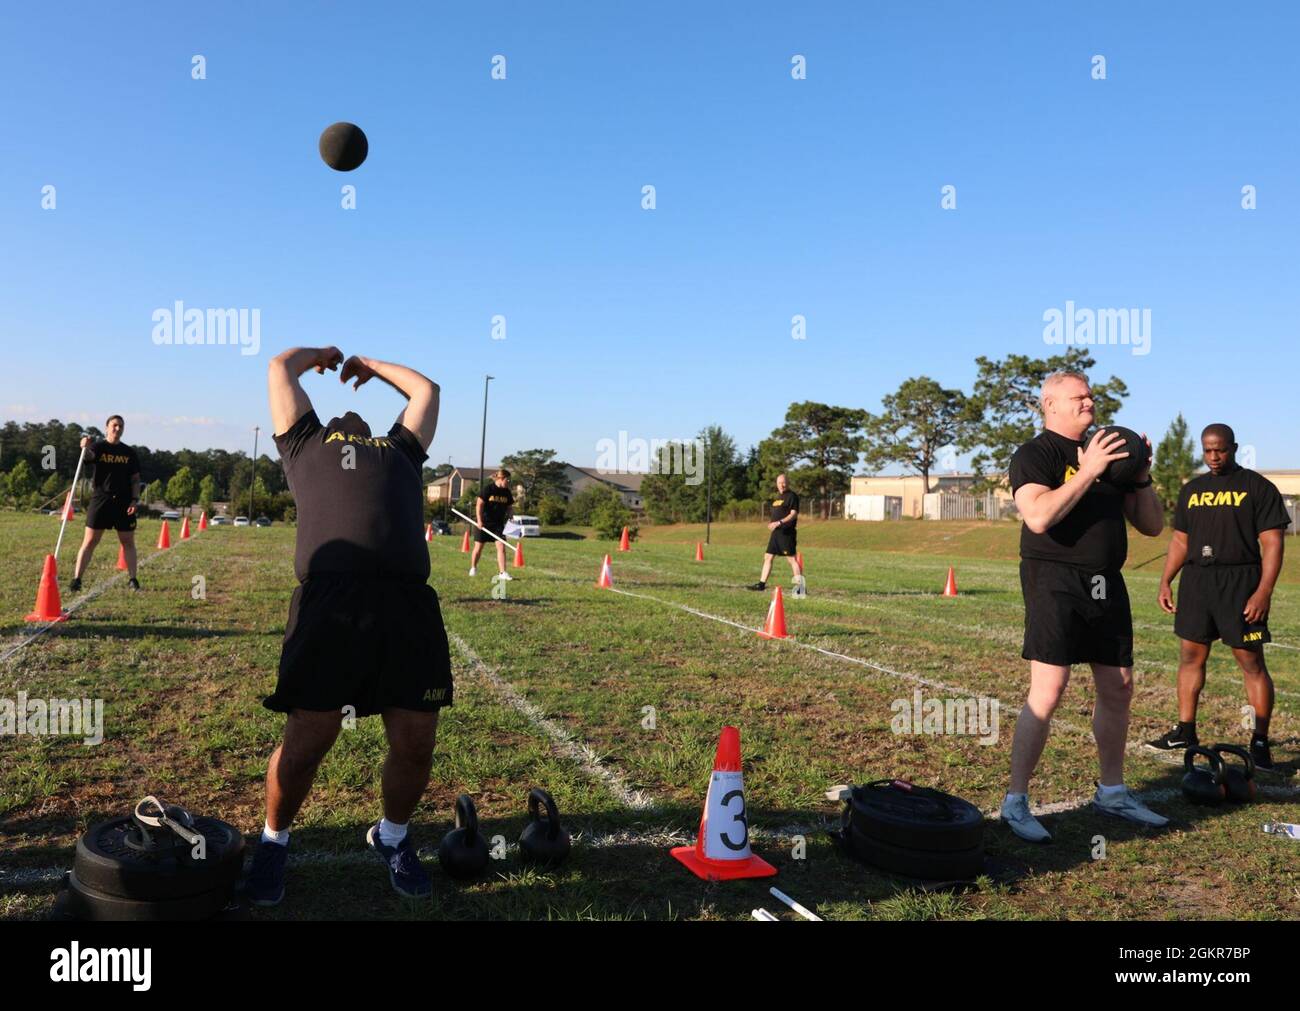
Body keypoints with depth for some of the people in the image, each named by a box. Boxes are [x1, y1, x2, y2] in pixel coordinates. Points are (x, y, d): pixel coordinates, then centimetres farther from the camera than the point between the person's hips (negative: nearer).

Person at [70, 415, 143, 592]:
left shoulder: (129, 452, 10)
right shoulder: (98, 446, 3)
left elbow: (135, 479, 11)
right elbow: (89, 455, -22)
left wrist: (135, 500, -1)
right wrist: (85, 447, -45)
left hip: (124, 502, 2)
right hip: (100, 499, -2)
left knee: (128, 542, 6)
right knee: (89, 541, -3)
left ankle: (132, 579, 13)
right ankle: (76, 579, 1)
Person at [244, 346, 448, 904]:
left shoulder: (400, 449, 33)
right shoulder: (306, 442, 27)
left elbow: (426, 389, 46)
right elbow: (280, 368, 36)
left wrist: (370, 365, 57)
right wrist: (321, 354, 53)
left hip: (408, 604, 3)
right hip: (330, 601, -2)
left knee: (415, 747, 2)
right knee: (304, 743, -1)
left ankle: (391, 836, 31)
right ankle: (274, 841, 28)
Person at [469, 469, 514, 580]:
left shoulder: (507, 492, 4)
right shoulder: (488, 488, -12)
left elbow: (508, 507, 14)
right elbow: (479, 504, -14)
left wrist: (508, 517, 0)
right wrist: (479, 521, -21)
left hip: (498, 524, 4)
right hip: (483, 523, -4)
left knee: (501, 546, -8)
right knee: (478, 547, 5)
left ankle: (502, 572, -7)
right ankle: (473, 568, 27)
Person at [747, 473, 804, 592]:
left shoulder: (792, 496, -8)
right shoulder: (778, 496, 19)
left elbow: (794, 514, -16)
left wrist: (780, 522, -24)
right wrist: (771, 522, 9)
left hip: (787, 532, -9)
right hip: (776, 532, 9)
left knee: (792, 558, -7)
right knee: (768, 557, 10)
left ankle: (799, 586, -3)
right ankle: (762, 584, 17)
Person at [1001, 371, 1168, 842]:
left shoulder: (1110, 453, 17)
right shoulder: (1036, 454, -5)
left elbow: (1152, 525, 17)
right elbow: (1039, 517, -24)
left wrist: (1142, 480, 1)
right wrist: (1088, 470, -20)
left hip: (1106, 583, 8)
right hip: (1055, 581, -7)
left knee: (1119, 688, 13)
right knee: (1048, 691, -13)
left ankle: (1112, 791, 31)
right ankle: (1015, 803, -2)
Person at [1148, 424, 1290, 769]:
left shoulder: (1258, 487, -2)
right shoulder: (1192, 490, 14)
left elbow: (1272, 543, -7)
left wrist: (1263, 591, -16)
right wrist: (1166, 582, 9)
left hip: (1240, 582, -5)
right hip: (1196, 580, 5)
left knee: (1252, 662, -2)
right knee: (1190, 656, 9)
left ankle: (1260, 742, 5)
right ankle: (1185, 731, 19)